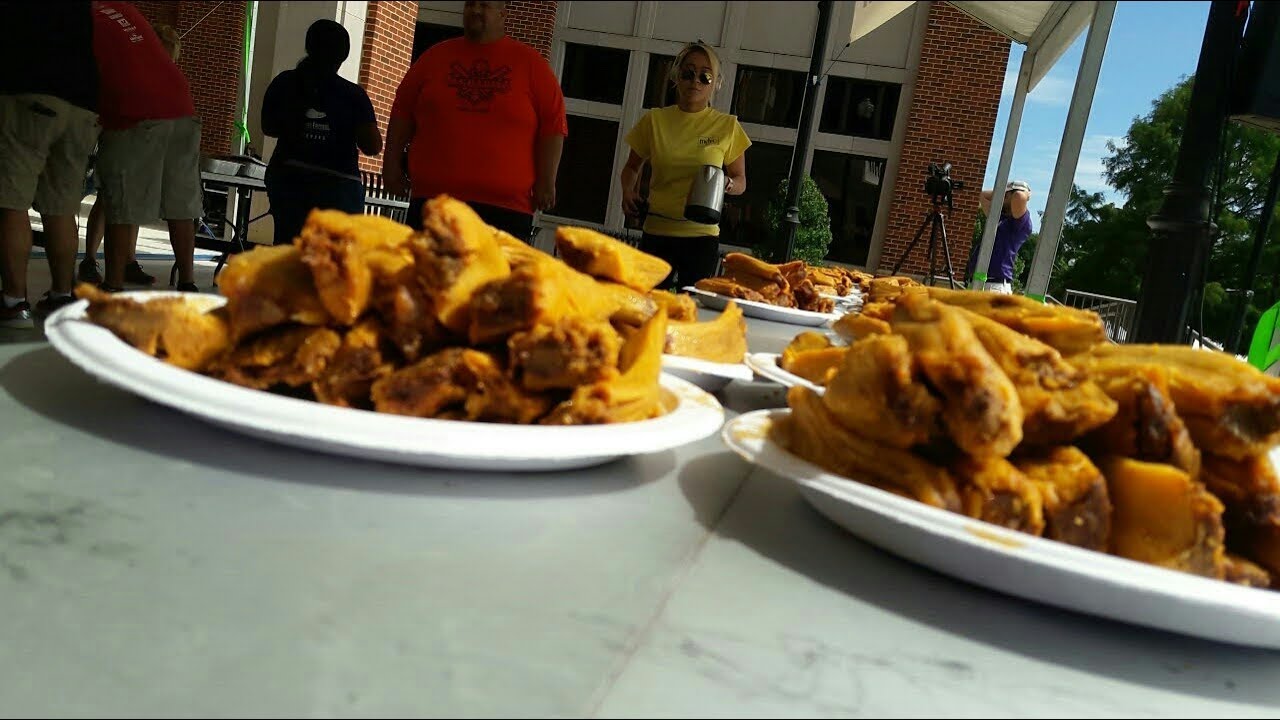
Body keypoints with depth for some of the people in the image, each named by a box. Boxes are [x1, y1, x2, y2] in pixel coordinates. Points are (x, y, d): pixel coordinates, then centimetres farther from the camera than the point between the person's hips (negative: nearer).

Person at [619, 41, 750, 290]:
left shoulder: (727, 126, 3)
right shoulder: (655, 120, 6)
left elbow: (741, 182, 10)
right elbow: (632, 167, 19)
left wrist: (727, 183, -13)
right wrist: (628, 192, -2)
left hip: (701, 235, -1)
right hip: (656, 232, 1)